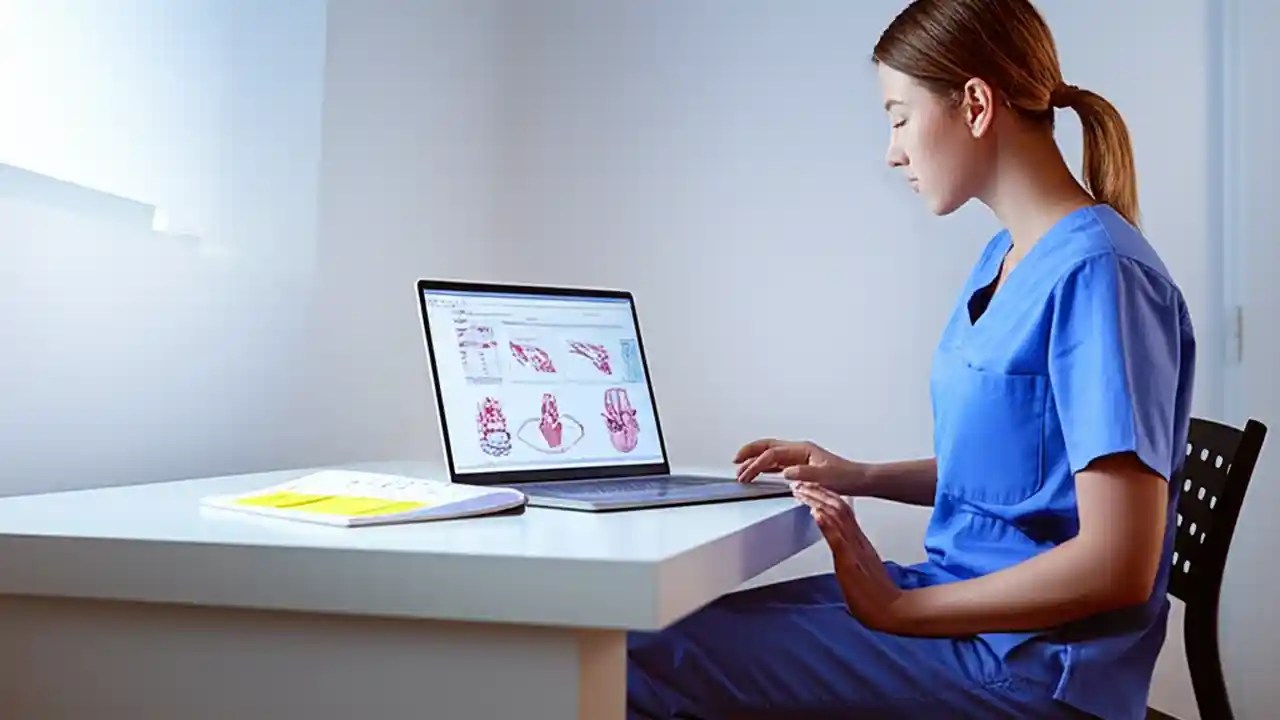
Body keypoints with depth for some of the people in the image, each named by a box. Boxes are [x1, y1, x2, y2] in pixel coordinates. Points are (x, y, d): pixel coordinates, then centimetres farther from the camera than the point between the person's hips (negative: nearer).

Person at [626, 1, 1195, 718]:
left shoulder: (1099, 270, -19)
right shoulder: (1003, 257, 10)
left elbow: (1117, 567, -22)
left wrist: (899, 608, -16)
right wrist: (863, 477, 10)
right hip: (965, 599, 9)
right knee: (654, 624, 2)